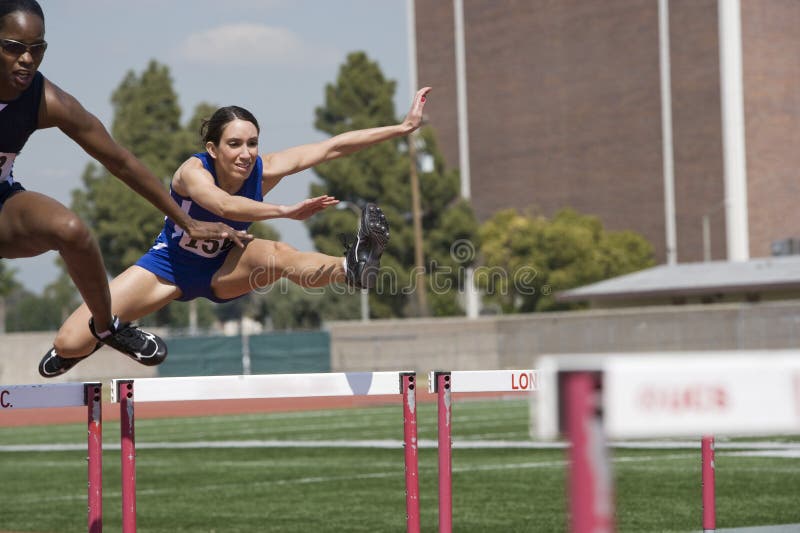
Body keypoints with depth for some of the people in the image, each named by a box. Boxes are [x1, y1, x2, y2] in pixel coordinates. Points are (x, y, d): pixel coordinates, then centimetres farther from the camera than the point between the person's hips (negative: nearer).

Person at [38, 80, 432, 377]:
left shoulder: (263, 170, -20)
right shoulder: (193, 171, -31)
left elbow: (333, 147, -19)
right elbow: (223, 205, -53)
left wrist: (403, 127, -24)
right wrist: (285, 211, -65)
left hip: (223, 272, 2)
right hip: (170, 266, -1)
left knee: (273, 253, -34)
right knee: (70, 343, -11)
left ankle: (351, 268, -60)